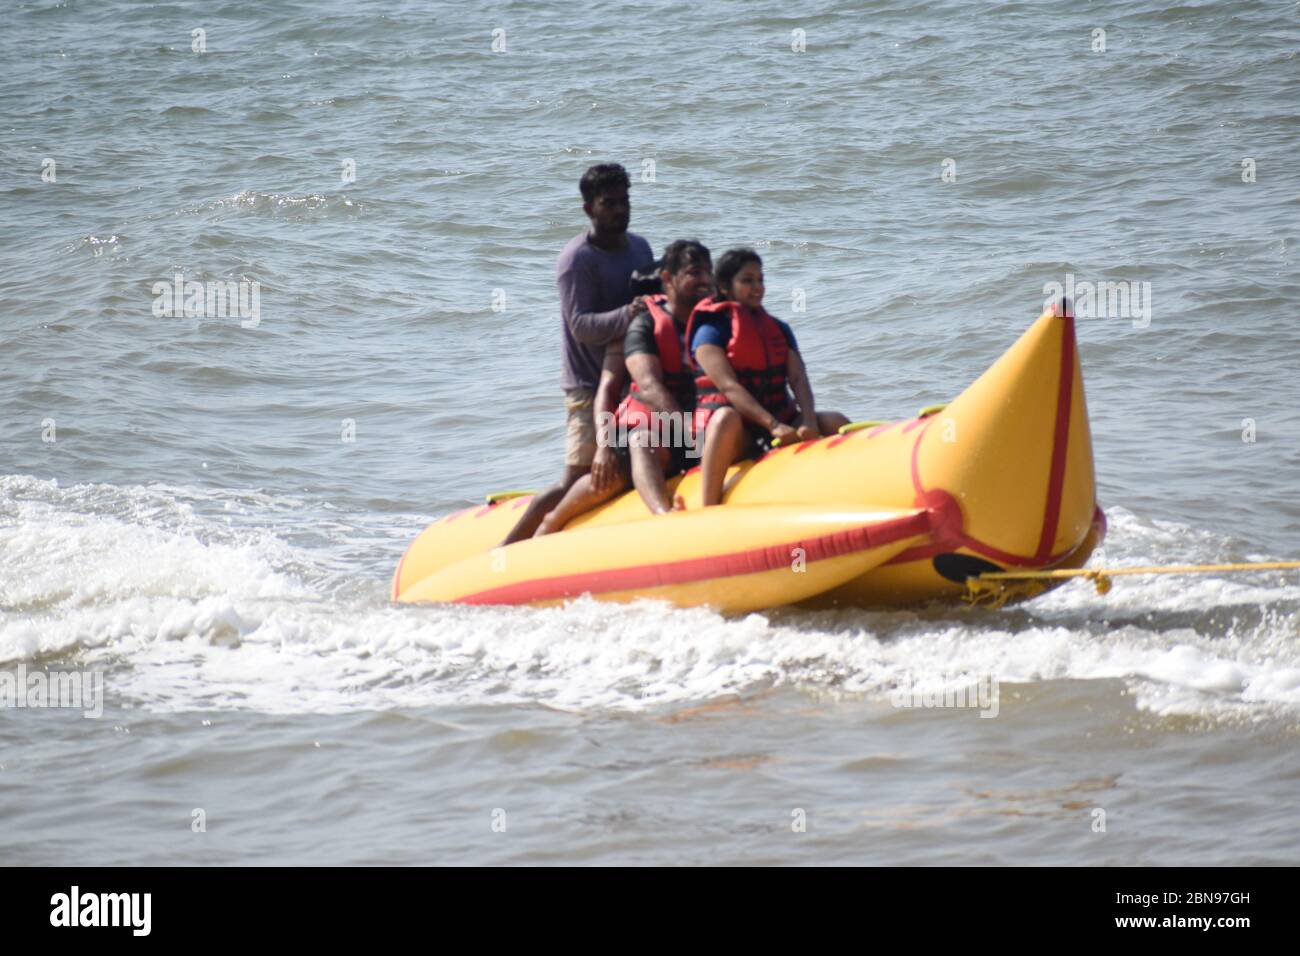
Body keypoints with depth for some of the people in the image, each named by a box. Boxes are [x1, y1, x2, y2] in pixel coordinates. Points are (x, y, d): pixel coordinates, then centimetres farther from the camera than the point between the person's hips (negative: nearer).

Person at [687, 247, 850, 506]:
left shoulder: (778, 330, 18)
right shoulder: (710, 332, -1)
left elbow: (798, 379, 3)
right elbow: (729, 386, -14)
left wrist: (809, 421, -18)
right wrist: (773, 425, -27)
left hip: (781, 421, 6)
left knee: (835, 422, -17)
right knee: (727, 417, -39)